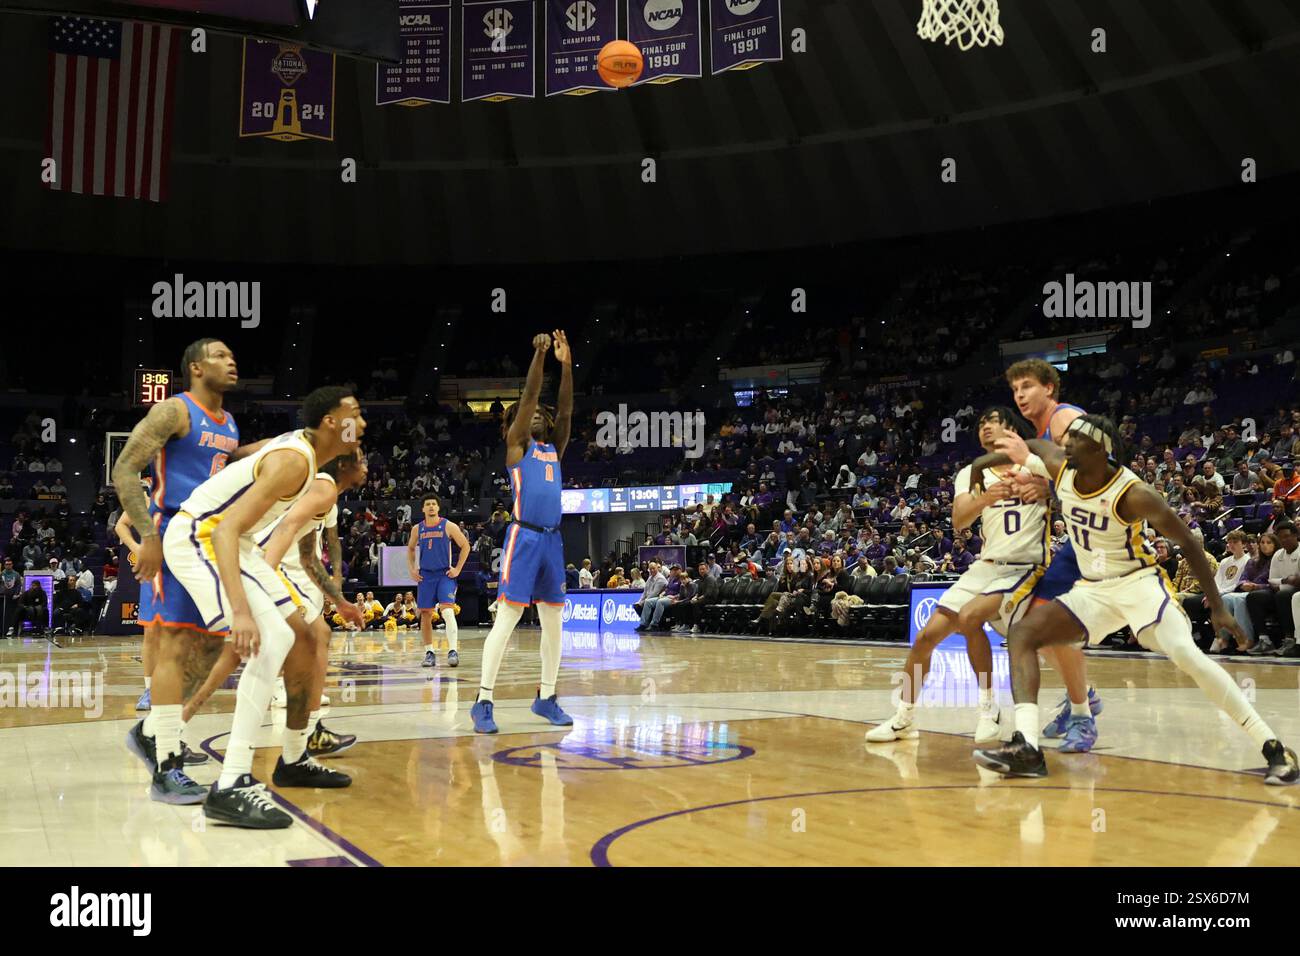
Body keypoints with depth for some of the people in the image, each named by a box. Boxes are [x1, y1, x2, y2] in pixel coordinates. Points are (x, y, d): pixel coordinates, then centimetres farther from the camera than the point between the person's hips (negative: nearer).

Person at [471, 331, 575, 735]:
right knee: (506, 619, -10)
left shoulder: (555, 448, 20)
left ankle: (545, 697, 18)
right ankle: (483, 702, -9)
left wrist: (566, 364, 3)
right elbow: (528, 396, -5)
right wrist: (539, 353, -11)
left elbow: (565, 410, 10)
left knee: (553, 622, 8)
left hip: (552, 539, 7)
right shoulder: (517, 444, 5)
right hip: (524, 537, -7)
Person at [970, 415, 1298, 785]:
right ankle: (1026, 747, -21)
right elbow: (1032, 446, 16)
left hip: (1139, 582, -6)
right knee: (1022, 633, -10)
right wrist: (982, 464, 13)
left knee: (1187, 655, -28)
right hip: (1092, 589, 6)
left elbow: (1187, 542, -15)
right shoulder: (1060, 467, -8)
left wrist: (1217, 608, -16)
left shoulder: (1133, 495, -23)